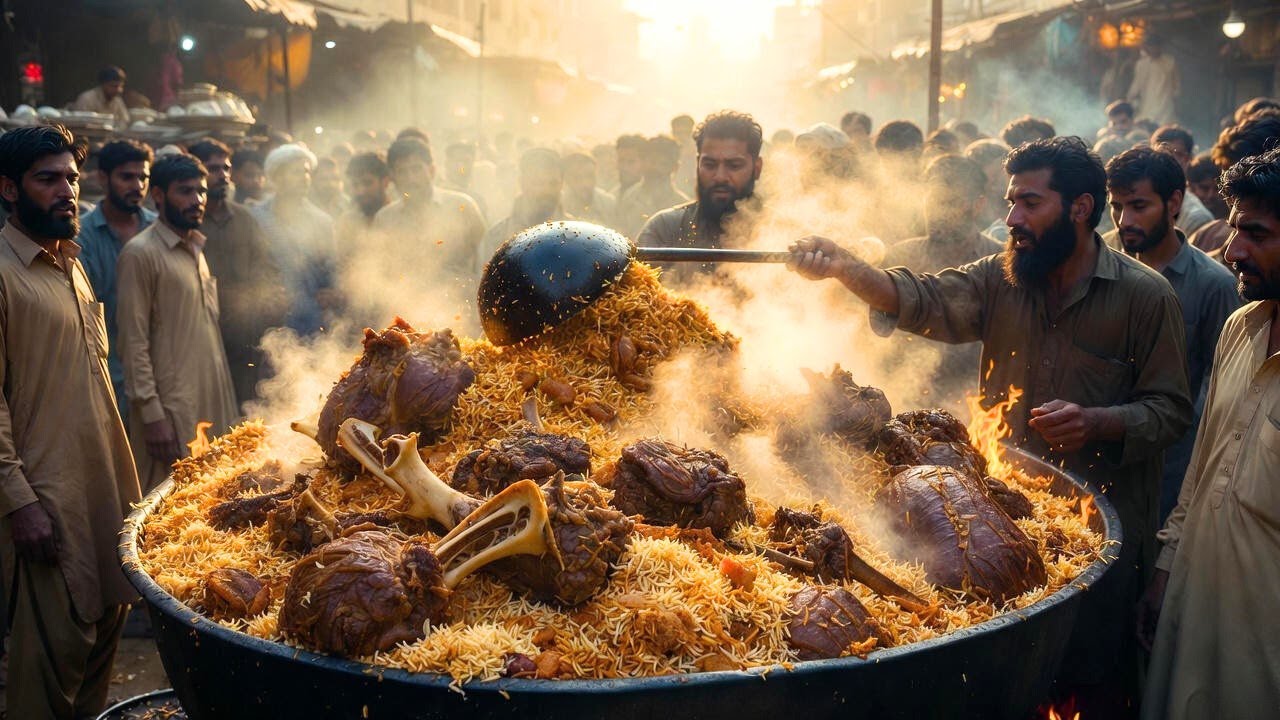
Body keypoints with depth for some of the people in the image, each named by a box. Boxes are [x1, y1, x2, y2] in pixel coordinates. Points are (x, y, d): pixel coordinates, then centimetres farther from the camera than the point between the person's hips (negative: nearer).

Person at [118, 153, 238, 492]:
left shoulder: (195, 248, 14)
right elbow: (134, 343, -14)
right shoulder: (141, 253, -10)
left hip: (213, 400, 8)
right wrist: (152, 414, -19)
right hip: (171, 407, -7)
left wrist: (227, 403, 14)